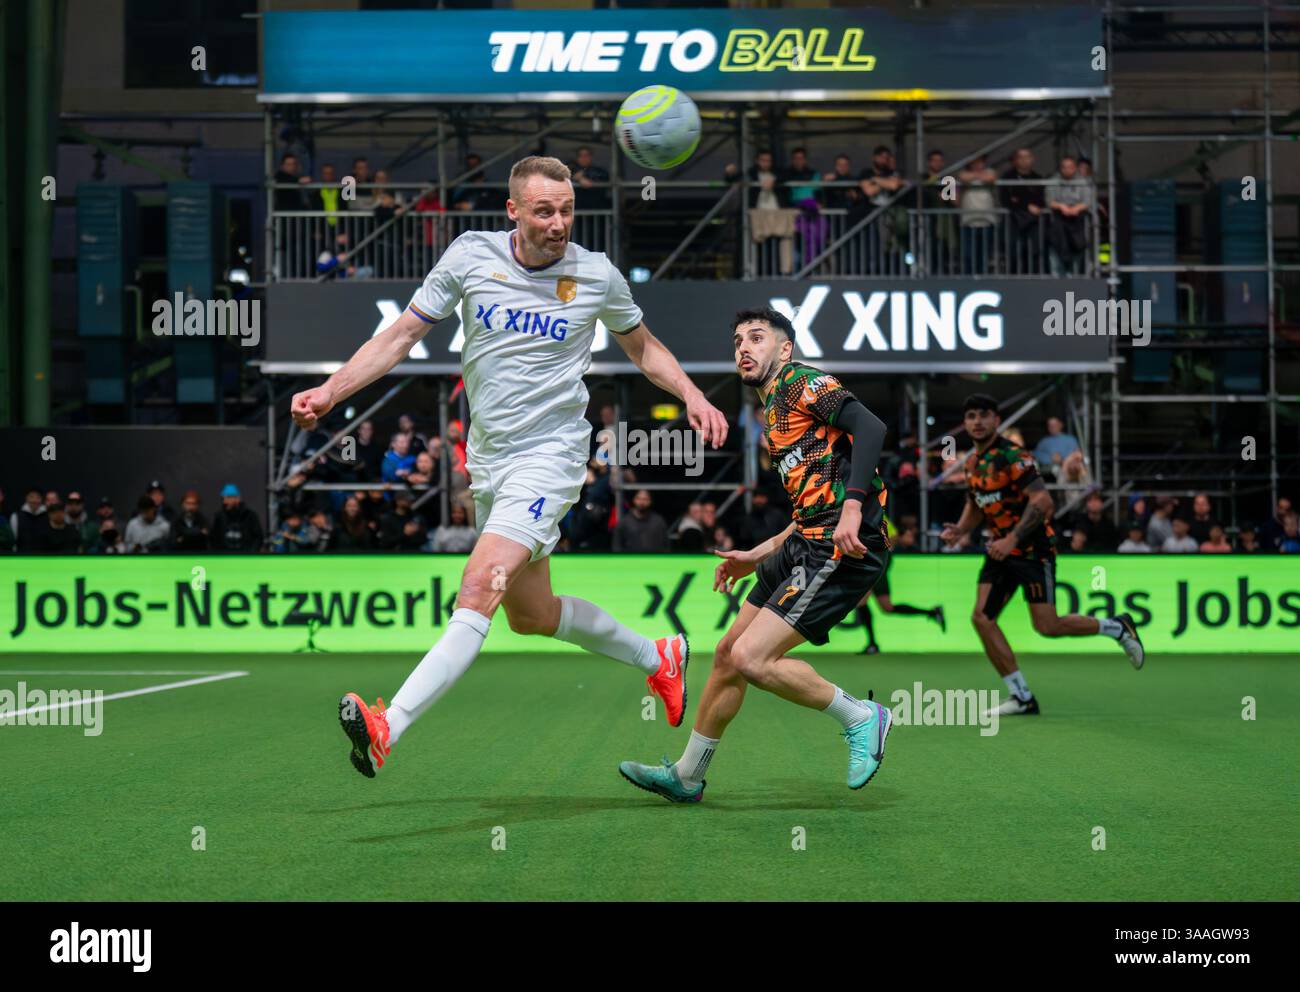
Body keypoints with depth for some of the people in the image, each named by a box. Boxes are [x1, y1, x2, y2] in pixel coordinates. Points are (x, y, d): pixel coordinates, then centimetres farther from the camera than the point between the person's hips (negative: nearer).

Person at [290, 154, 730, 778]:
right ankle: (656, 658, 39)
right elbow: (402, 335, 3)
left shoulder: (597, 275, -4)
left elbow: (642, 347, 14)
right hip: (487, 458, 5)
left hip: (549, 456, -4)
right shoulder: (470, 256, -3)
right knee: (531, 615, 16)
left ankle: (389, 728, -31)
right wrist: (330, 392, -7)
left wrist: (691, 396, -2)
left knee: (478, 591, -22)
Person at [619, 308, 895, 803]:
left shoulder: (800, 381, -4)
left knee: (750, 658, -17)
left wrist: (853, 506, -30)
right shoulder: (775, 411, 24)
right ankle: (686, 776, 27)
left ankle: (860, 717, 1)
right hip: (807, 544, 10)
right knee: (727, 653, 13)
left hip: (843, 549, -10)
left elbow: (869, 426, -20)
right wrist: (758, 556, 27)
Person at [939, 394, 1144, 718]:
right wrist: (960, 529, 4)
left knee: (1047, 626, -9)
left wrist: (1012, 539, -31)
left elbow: (1042, 501, -24)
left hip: (1032, 547, -8)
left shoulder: (1012, 457, -16)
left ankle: (1117, 627, 16)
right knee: (981, 618, -6)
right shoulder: (972, 461, 10)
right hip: (1001, 549, 8)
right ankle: (1021, 697, 1)